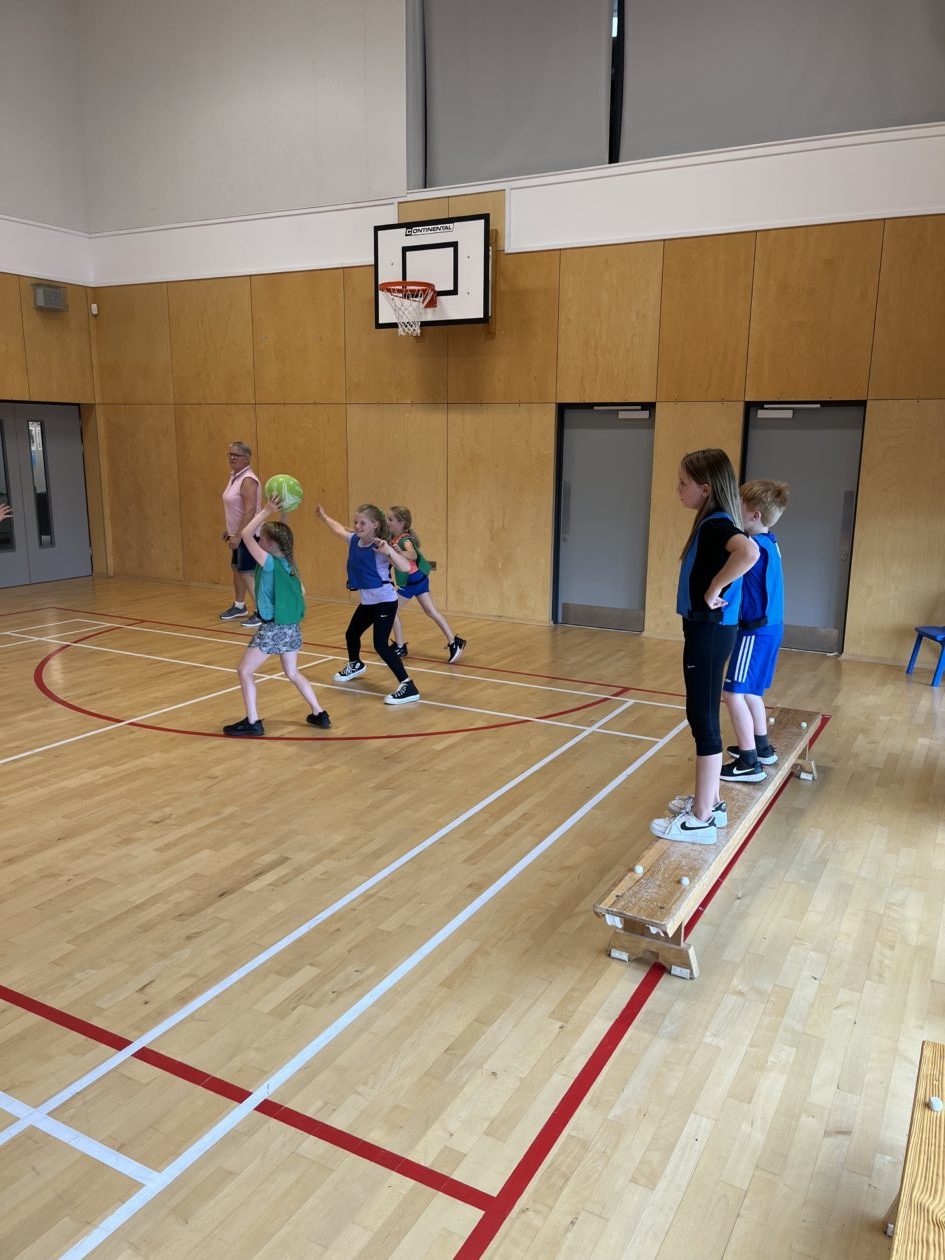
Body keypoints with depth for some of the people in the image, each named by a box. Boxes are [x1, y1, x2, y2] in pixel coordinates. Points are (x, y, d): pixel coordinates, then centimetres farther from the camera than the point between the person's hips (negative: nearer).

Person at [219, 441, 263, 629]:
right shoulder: (234, 476, 11)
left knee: (247, 573, -12)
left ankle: (262, 613, -7)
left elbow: (250, 510, -25)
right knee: (237, 568, 20)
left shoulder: (248, 480, -18)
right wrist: (229, 530, 20)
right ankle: (239, 606, 37)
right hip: (239, 534, 10)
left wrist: (237, 536, -25)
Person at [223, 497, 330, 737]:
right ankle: (319, 715, 22)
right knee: (293, 673, 22)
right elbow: (302, 591, 13)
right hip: (291, 628, 8)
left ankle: (252, 723, 5)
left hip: (273, 629, -8)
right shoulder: (288, 565, 5)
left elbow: (245, 534, -16)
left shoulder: (270, 562, -15)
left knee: (245, 671, 5)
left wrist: (266, 510, -12)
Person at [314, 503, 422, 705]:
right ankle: (355, 665, 57)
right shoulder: (354, 540, -1)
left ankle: (407, 687, -16)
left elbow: (406, 568, -36)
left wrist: (388, 551, -49)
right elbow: (339, 529, 24)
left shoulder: (380, 547, -23)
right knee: (351, 634, 26)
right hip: (367, 601, 9)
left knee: (381, 645, -18)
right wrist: (323, 516, 38)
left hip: (385, 601, -9)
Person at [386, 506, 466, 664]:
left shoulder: (405, 539, -23)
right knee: (431, 611, 8)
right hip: (418, 579, 9)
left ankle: (400, 647, 11)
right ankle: (454, 642, 6)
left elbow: (413, 555, -43)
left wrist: (400, 552, -62)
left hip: (413, 581, -9)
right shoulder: (394, 538, 2)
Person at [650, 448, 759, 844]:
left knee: (703, 720, -3)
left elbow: (749, 552, -39)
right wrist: (711, 592, 10)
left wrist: (713, 591, -28)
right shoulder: (715, 523, 11)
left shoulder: (715, 524, -18)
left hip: (708, 633, -10)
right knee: (703, 717, 18)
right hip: (707, 630, 10)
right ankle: (709, 802, 30)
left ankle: (701, 820, 6)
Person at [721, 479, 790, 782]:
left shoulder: (755, 547, -20)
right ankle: (762, 748, 33)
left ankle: (749, 763, -3)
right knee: (749, 690, 21)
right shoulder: (768, 542, 8)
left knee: (733, 692, -6)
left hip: (756, 630, -10)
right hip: (768, 627, 10)